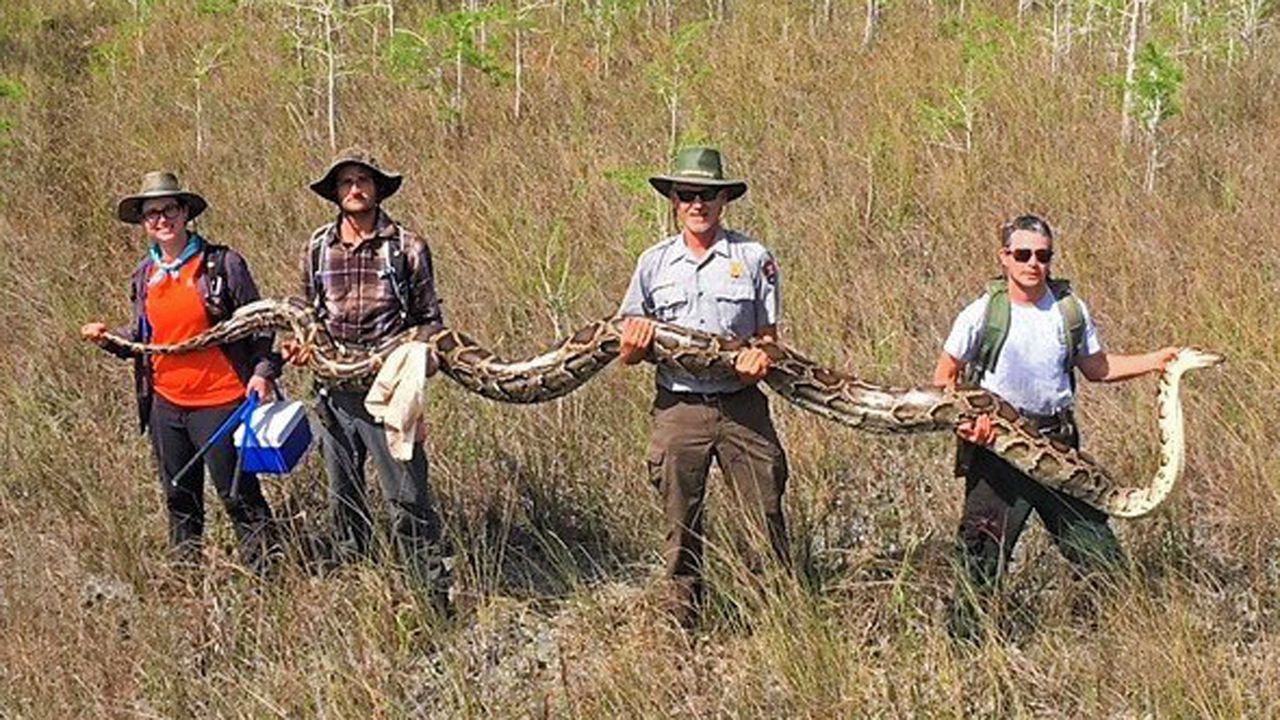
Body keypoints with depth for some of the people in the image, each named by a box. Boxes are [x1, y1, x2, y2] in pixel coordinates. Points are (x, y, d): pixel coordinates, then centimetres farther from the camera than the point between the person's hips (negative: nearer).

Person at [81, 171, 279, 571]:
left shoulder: (223, 264, -7)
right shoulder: (145, 275, 9)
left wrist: (263, 371, -15)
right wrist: (109, 339, 0)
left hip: (219, 402, -6)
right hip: (166, 403, 6)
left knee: (238, 494, -1)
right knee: (179, 500, 16)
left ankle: (261, 574, 8)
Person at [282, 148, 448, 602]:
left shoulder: (406, 247, -1)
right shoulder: (317, 248, 8)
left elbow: (429, 319, 4)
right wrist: (301, 346, 0)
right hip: (336, 391, 4)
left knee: (407, 496, -7)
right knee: (343, 497, 13)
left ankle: (434, 596, -2)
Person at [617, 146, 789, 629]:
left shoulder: (754, 259, 5)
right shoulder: (655, 263, 8)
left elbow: (768, 334, 8)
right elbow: (628, 351, 11)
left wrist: (762, 357, -15)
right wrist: (635, 345, -12)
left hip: (742, 405, -1)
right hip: (679, 406, 1)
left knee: (764, 515, -3)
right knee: (680, 524, 7)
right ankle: (679, 620, 16)